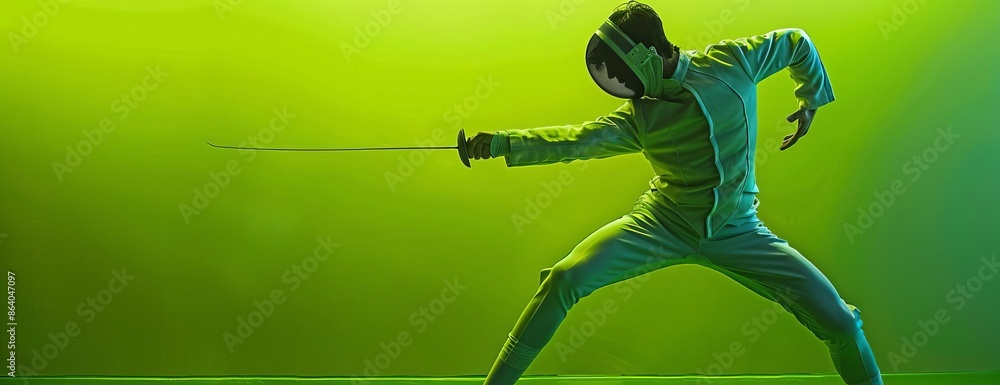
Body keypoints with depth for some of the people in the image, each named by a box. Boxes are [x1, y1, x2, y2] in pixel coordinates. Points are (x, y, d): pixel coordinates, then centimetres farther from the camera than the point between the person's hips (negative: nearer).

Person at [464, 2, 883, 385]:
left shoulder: (730, 61, -10)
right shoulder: (638, 115, -8)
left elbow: (797, 42, 6)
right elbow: (577, 139, -21)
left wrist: (811, 99, 16)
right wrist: (501, 141, -33)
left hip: (736, 231, 0)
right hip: (664, 223, 0)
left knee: (838, 321, -8)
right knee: (565, 277, -19)